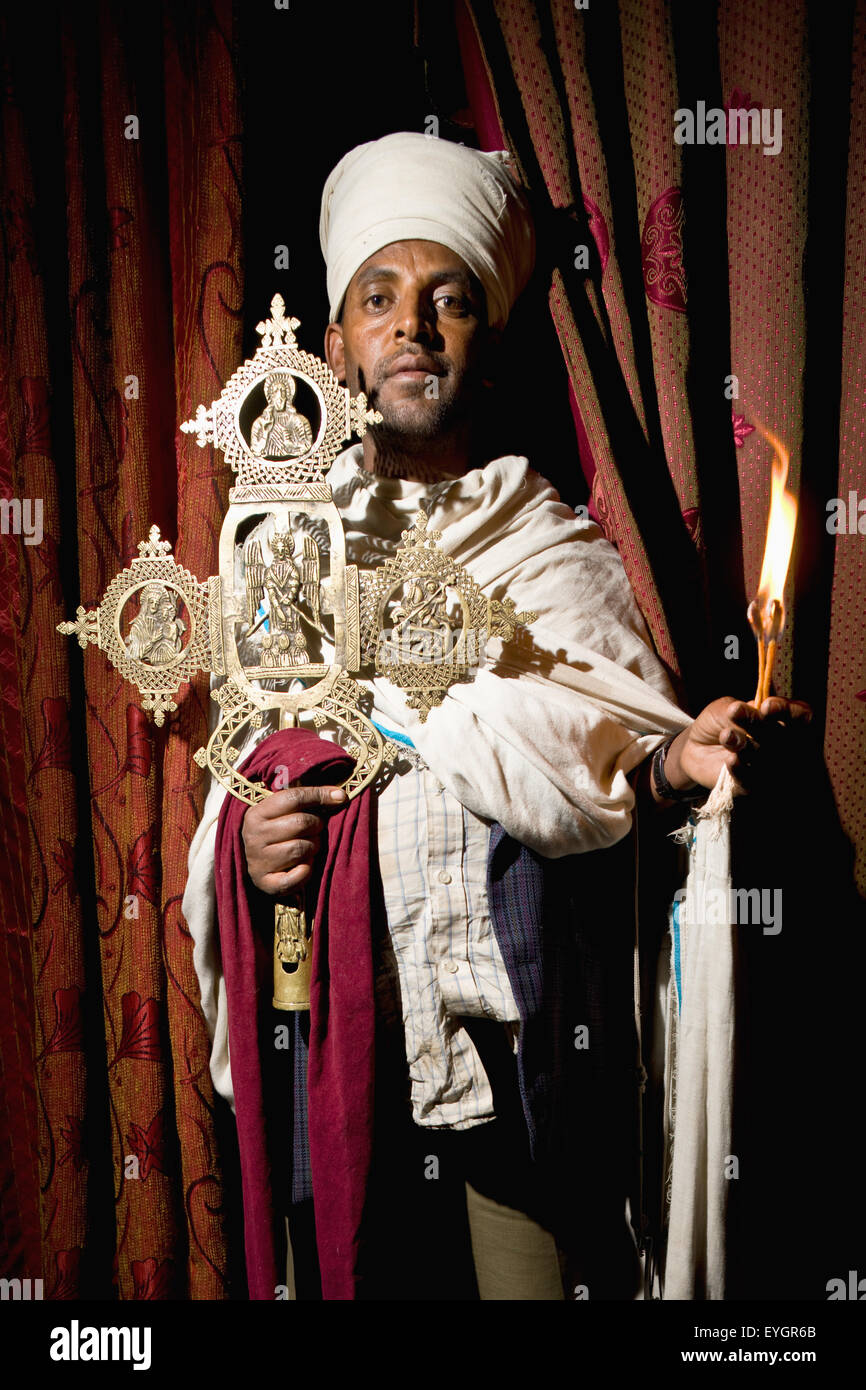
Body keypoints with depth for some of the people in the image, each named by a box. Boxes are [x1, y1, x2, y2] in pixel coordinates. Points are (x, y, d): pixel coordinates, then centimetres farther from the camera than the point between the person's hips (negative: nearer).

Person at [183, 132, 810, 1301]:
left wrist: (677, 763, -26)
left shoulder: (556, 549, -1)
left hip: (507, 987, -2)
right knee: (350, 1256, 14)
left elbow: (608, 781, -5)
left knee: (528, 1262, 6)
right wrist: (244, 841, -10)